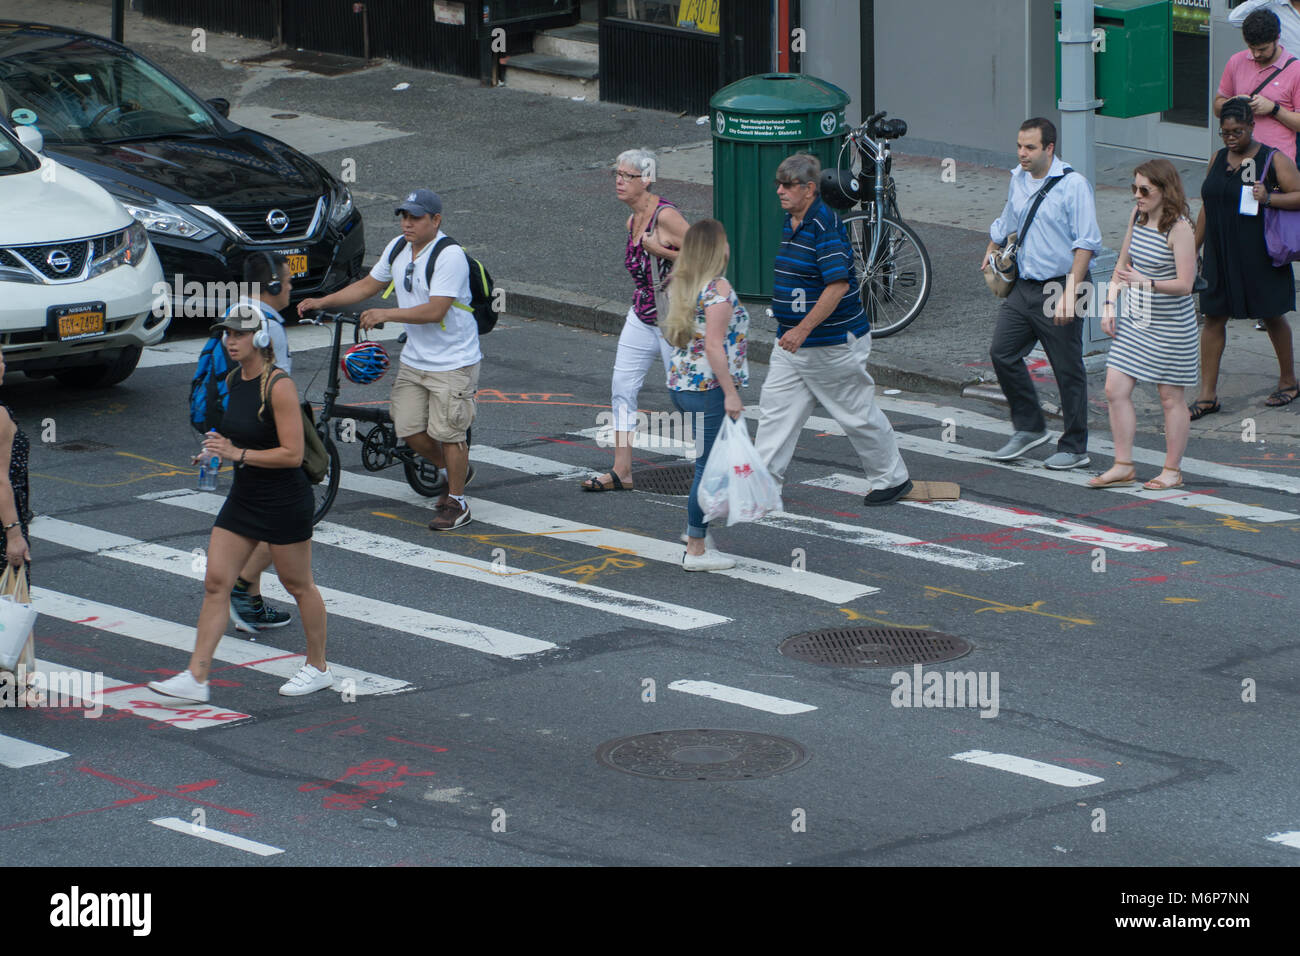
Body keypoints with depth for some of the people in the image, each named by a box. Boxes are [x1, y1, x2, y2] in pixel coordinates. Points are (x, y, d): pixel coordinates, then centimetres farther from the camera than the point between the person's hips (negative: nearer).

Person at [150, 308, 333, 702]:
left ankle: (318, 668, 26)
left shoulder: (279, 386, -19)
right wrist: (224, 445, 5)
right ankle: (195, 677, -1)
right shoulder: (235, 380, 6)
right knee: (215, 583, 0)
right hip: (243, 499, 8)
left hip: (284, 502, -8)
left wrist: (238, 454, -23)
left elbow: (292, 454, -22)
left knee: (298, 585, 8)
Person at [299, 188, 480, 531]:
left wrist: (386, 314, -29)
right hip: (414, 358, 8)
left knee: (447, 431, -4)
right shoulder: (397, 249, 4)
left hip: (453, 362, -8)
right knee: (409, 429, 6)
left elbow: (435, 311, -26)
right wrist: (322, 302, 9)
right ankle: (453, 472, 32)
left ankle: (456, 503, 12)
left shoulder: (449, 256, -20)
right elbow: (369, 285, 17)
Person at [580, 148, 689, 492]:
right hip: (640, 318, 8)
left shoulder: (665, 216, -19)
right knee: (622, 387, 3)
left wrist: (660, 251, -23)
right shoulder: (633, 220, 7)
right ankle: (622, 471, 8)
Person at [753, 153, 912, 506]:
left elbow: (838, 284, -29)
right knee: (775, 407, 4)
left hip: (834, 344, -9)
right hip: (793, 344, 9)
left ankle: (892, 479, 20)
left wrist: (803, 329, -30)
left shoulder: (825, 225, -22)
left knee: (859, 416, 4)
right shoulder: (792, 222, 7)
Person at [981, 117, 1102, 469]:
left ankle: (1075, 449, 10)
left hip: (1060, 288, -7)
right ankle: (1029, 427, 19)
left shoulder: (1073, 185, -13)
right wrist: (991, 252, 38)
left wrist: (1070, 293, -21)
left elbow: (1086, 243, -16)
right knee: (1002, 353, 3)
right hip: (1024, 287, 7)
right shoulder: (1018, 179, 8)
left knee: (1068, 370, 0)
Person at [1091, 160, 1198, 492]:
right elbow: (1123, 263, 16)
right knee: (1115, 390, 2)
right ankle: (1123, 466, 11)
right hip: (1134, 319, 7)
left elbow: (1185, 284, -21)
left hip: (1171, 324, -7)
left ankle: (1172, 471, 16)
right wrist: (1110, 304, 8)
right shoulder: (1138, 216, 4)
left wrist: (1146, 282, -34)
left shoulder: (1179, 228, -18)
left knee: (1170, 397, 4)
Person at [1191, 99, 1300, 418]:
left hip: (1260, 257, -4)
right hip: (1220, 256, 5)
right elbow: (1207, 208, 17)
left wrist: (1269, 198, -25)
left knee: (1271, 317, 8)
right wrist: (1194, 250, 16)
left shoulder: (1274, 160, -7)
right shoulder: (1218, 160, 9)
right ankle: (1207, 395, 4)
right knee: (1213, 318, 1)